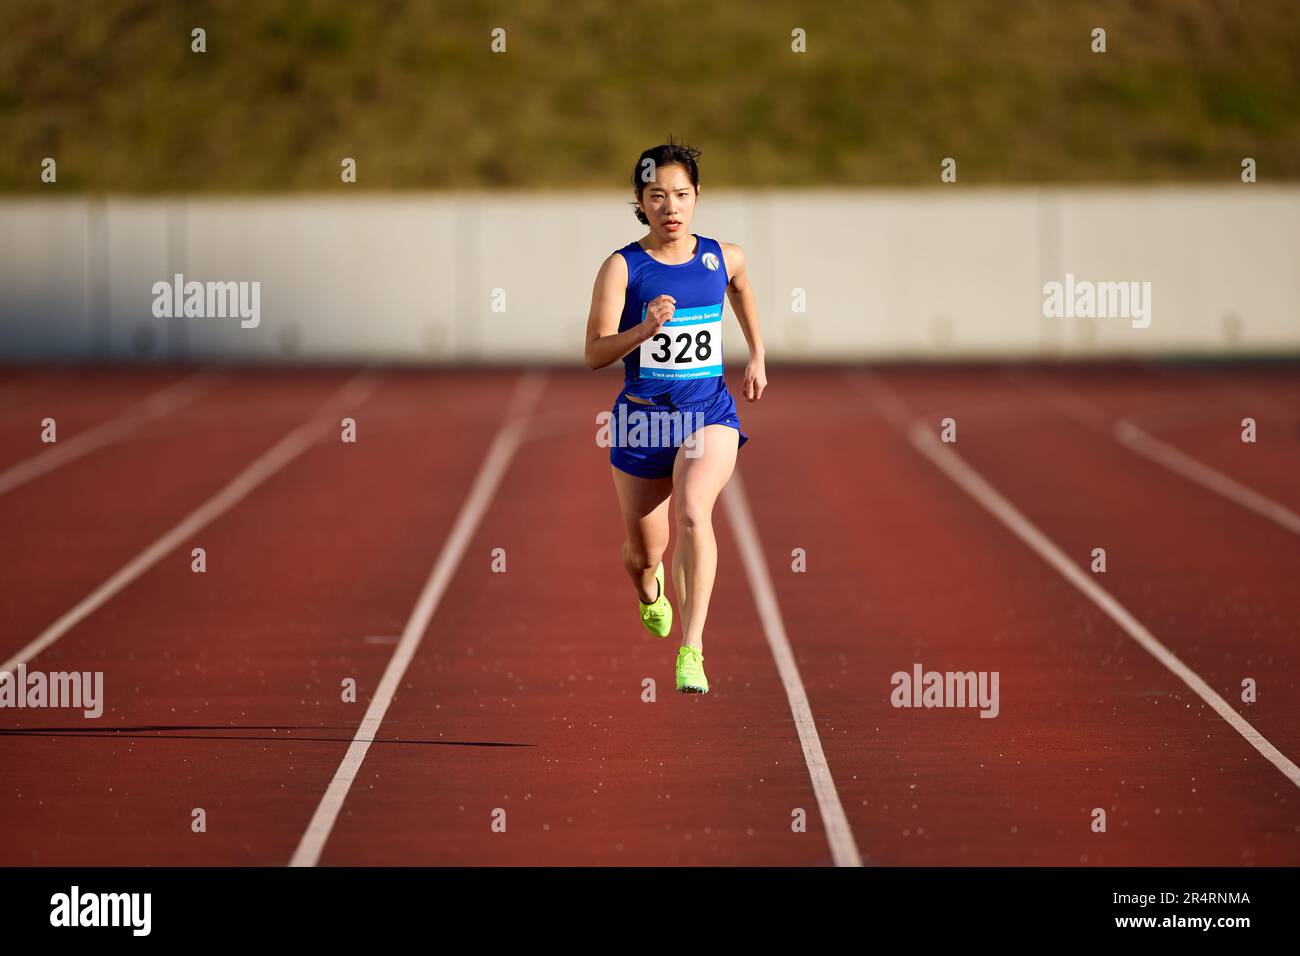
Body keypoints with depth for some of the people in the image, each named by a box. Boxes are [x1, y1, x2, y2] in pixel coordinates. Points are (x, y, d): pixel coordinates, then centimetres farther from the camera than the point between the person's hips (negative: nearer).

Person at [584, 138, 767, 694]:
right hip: (643, 416, 0)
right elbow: (595, 354, -11)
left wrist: (757, 355, 25)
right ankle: (650, 590, 52)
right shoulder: (622, 268, -7)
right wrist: (645, 329, -27)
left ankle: (691, 650, -32)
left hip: (710, 412, 0)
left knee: (692, 511, -30)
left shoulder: (723, 257, 1)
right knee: (644, 553, 12)